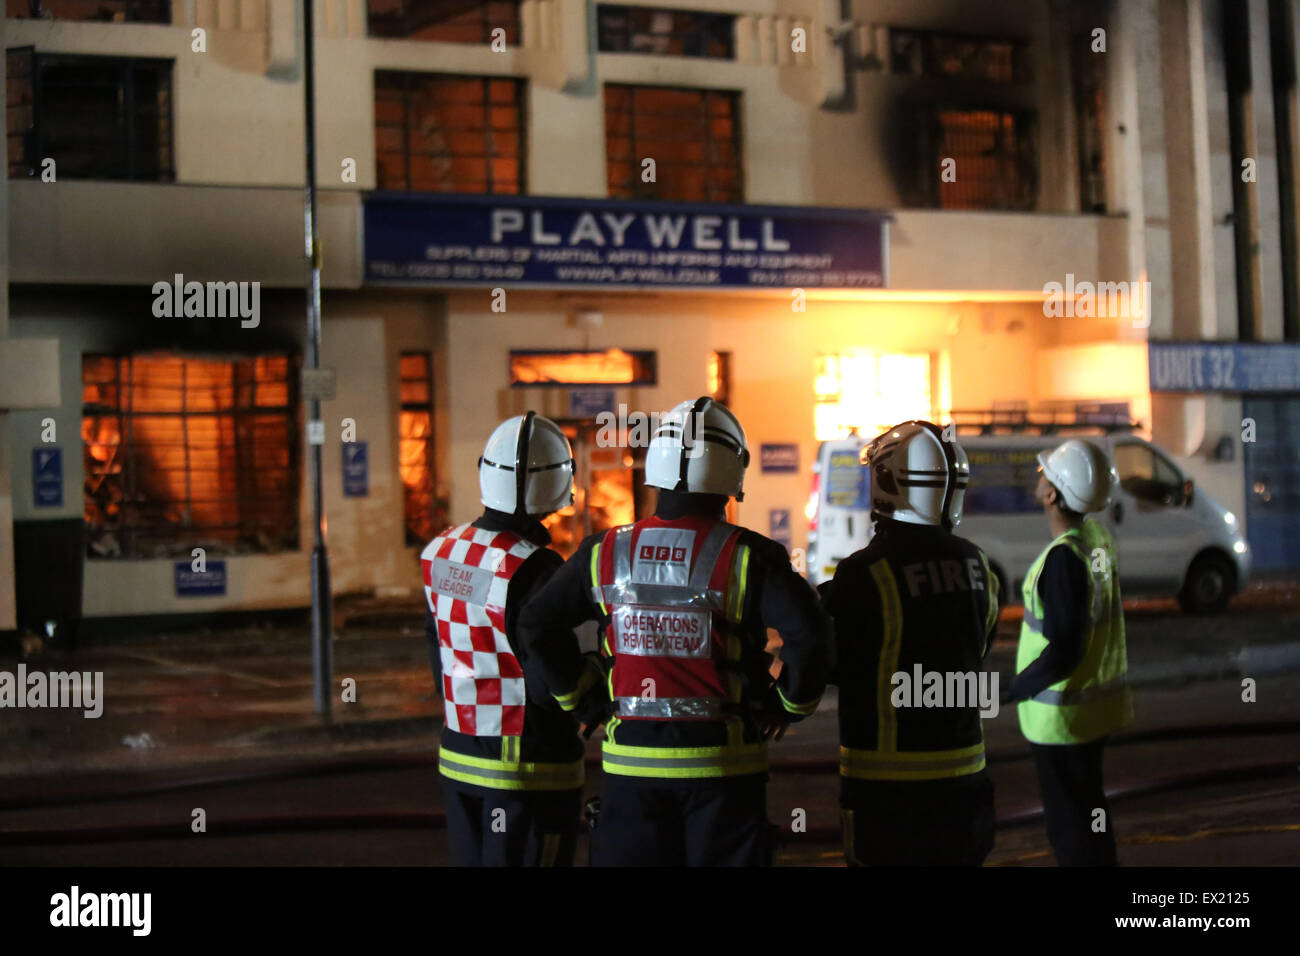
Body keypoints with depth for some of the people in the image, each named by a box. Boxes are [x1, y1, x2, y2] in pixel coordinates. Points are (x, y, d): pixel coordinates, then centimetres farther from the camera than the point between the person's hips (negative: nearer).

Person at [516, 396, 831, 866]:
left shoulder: (606, 552, 0)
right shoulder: (748, 557, -10)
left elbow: (536, 625, 3)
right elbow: (809, 634, -18)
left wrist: (582, 699, 12)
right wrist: (790, 704, 0)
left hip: (631, 762, 2)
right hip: (722, 764, -2)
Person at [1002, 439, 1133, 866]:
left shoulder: (1064, 557, -25)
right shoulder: (1098, 537, 1)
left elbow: (1063, 652, -25)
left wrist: (1014, 690, -13)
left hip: (1062, 714, -9)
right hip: (1099, 700, 9)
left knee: (1070, 822, 2)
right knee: (1089, 807, 22)